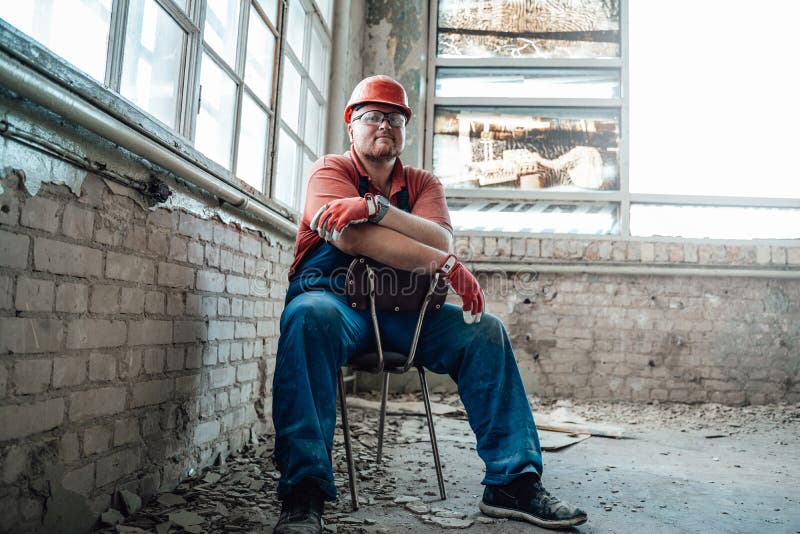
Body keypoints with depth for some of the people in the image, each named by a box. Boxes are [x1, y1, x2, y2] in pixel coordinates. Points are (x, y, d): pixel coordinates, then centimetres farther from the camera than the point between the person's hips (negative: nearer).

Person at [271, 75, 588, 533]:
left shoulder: (423, 184, 14)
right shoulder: (331, 170, 3)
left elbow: (442, 242, -8)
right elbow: (353, 239, -19)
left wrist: (375, 207, -22)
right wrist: (445, 266, -22)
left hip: (401, 307, 4)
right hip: (332, 295, -4)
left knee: (484, 330, -13)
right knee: (309, 317, -38)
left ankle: (514, 483, -10)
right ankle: (304, 495, -36)